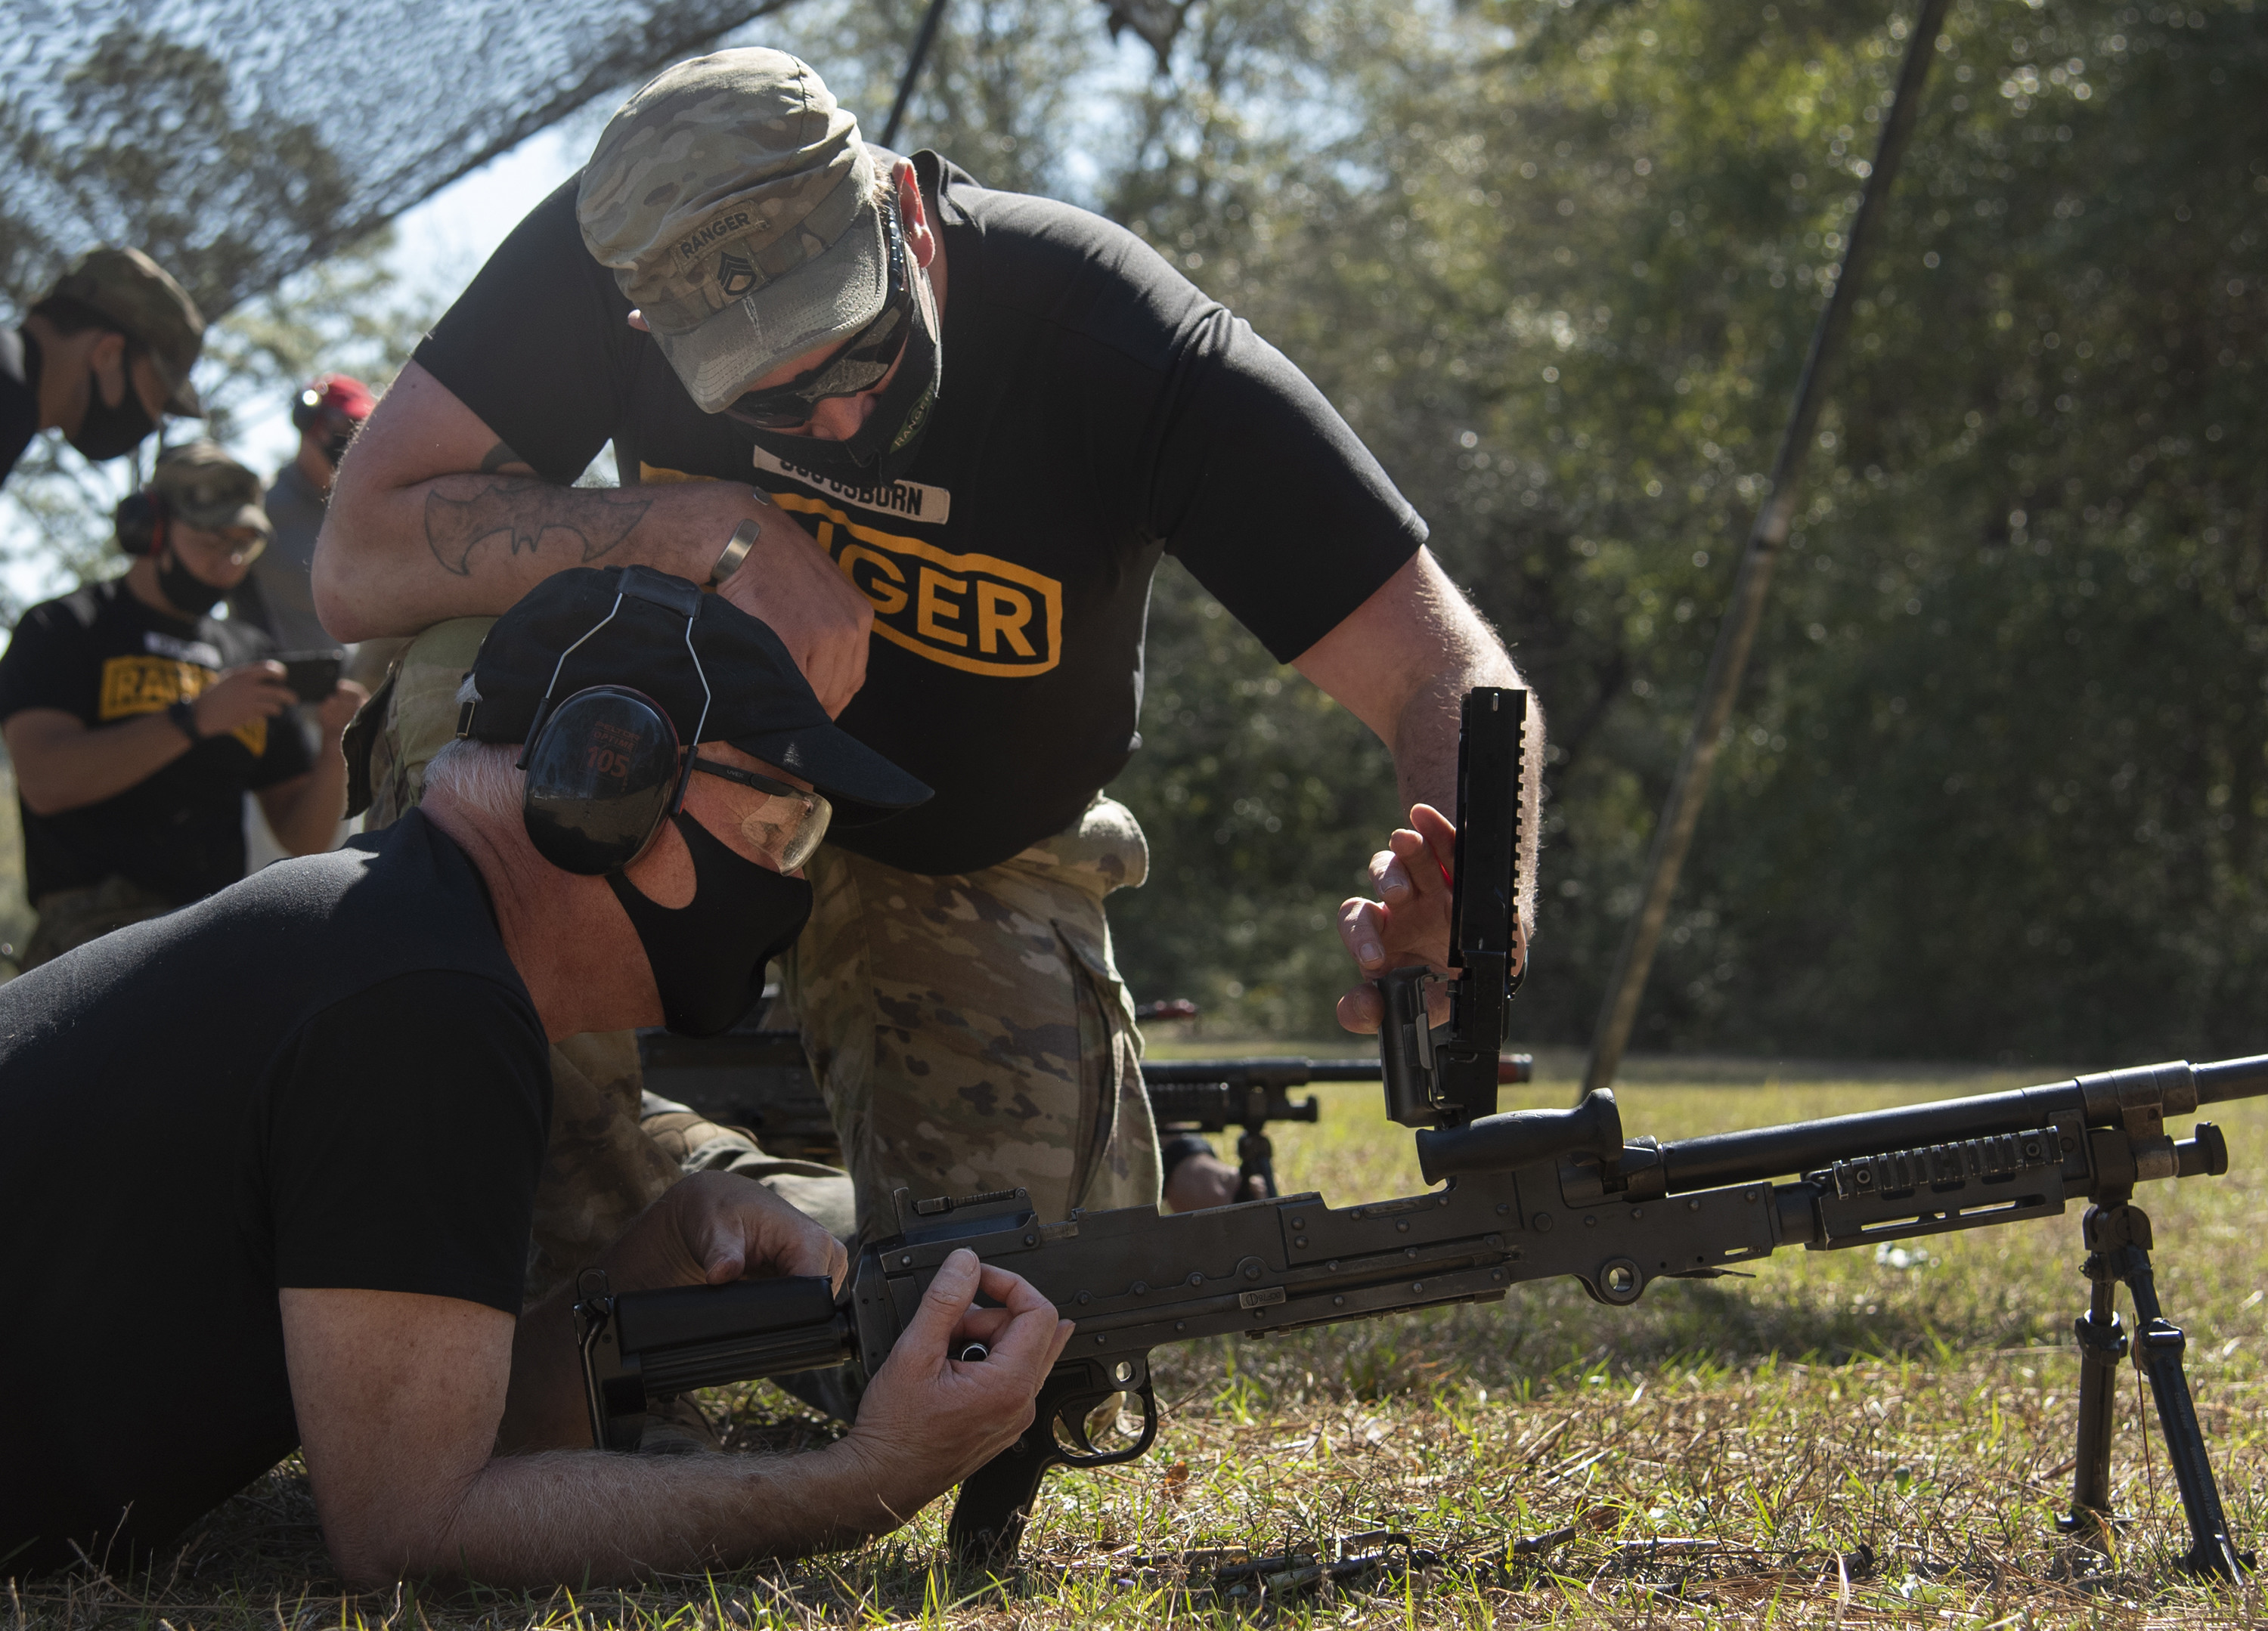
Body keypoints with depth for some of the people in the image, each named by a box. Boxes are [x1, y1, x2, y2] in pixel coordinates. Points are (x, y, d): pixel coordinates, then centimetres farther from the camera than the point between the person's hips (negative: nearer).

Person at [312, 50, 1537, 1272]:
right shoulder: (602, 263, -25)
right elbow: (357, 561, -27)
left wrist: (1462, 896, -52)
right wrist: (716, 527, -38)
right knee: (473, 682, -33)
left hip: (964, 873, 0)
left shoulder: (1128, 348, -29)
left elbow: (1448, 677, -29)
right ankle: (578, 1217, -14)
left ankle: (1132, 1189, 21)